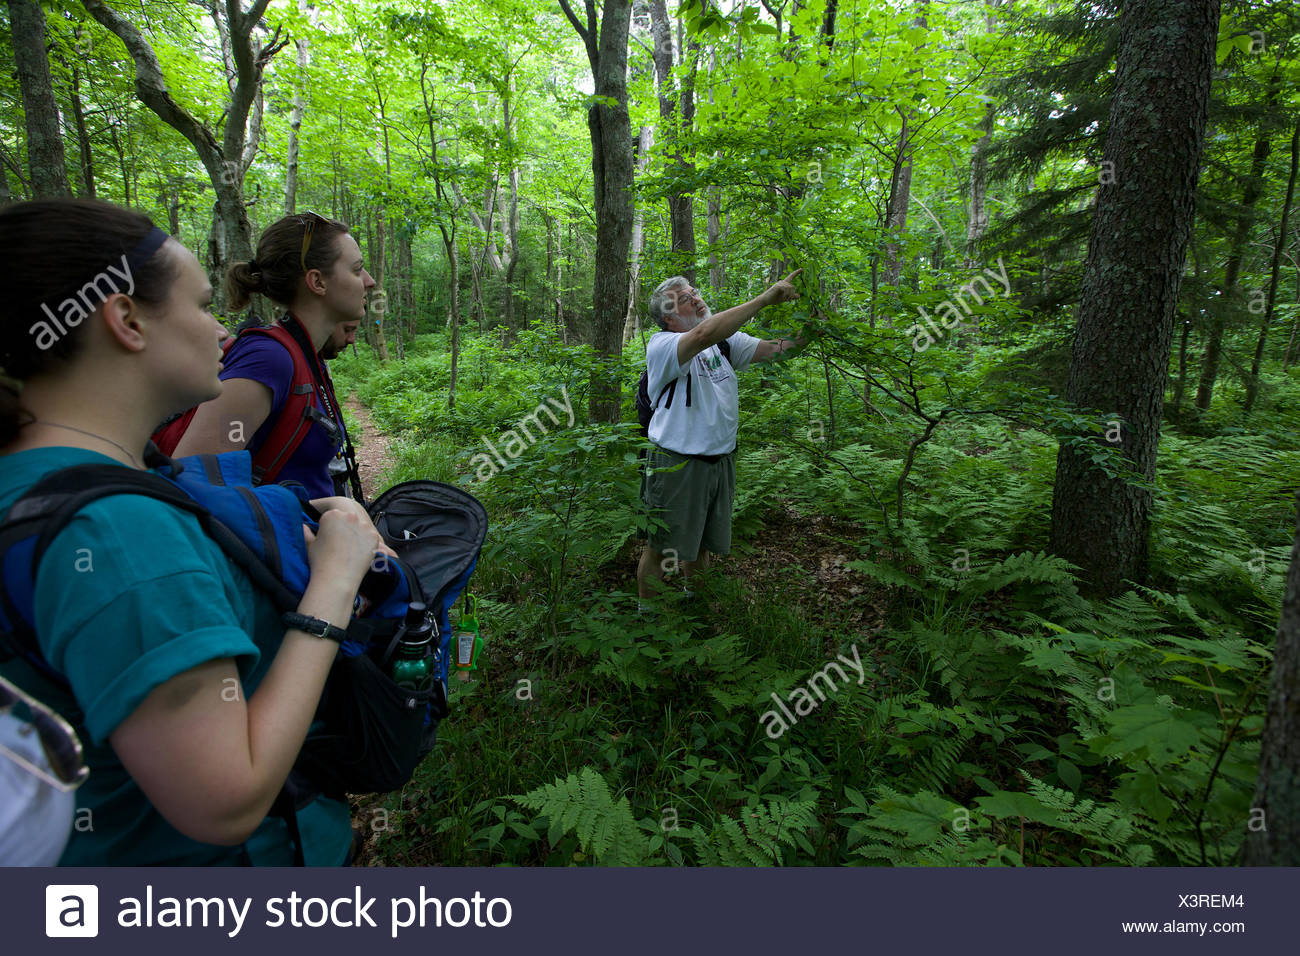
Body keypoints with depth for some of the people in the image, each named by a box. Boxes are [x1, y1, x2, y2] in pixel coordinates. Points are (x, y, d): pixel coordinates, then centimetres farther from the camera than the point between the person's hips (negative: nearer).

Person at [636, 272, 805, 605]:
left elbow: (774, 348, 3)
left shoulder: (725, 341, 9)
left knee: (702, 544, 21)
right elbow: (704, 334, -33)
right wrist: (764, 299, -31)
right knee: (661, 550, 7)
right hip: (677, 465, -6)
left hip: (720, 462, 7)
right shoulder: (661, 345, -14)